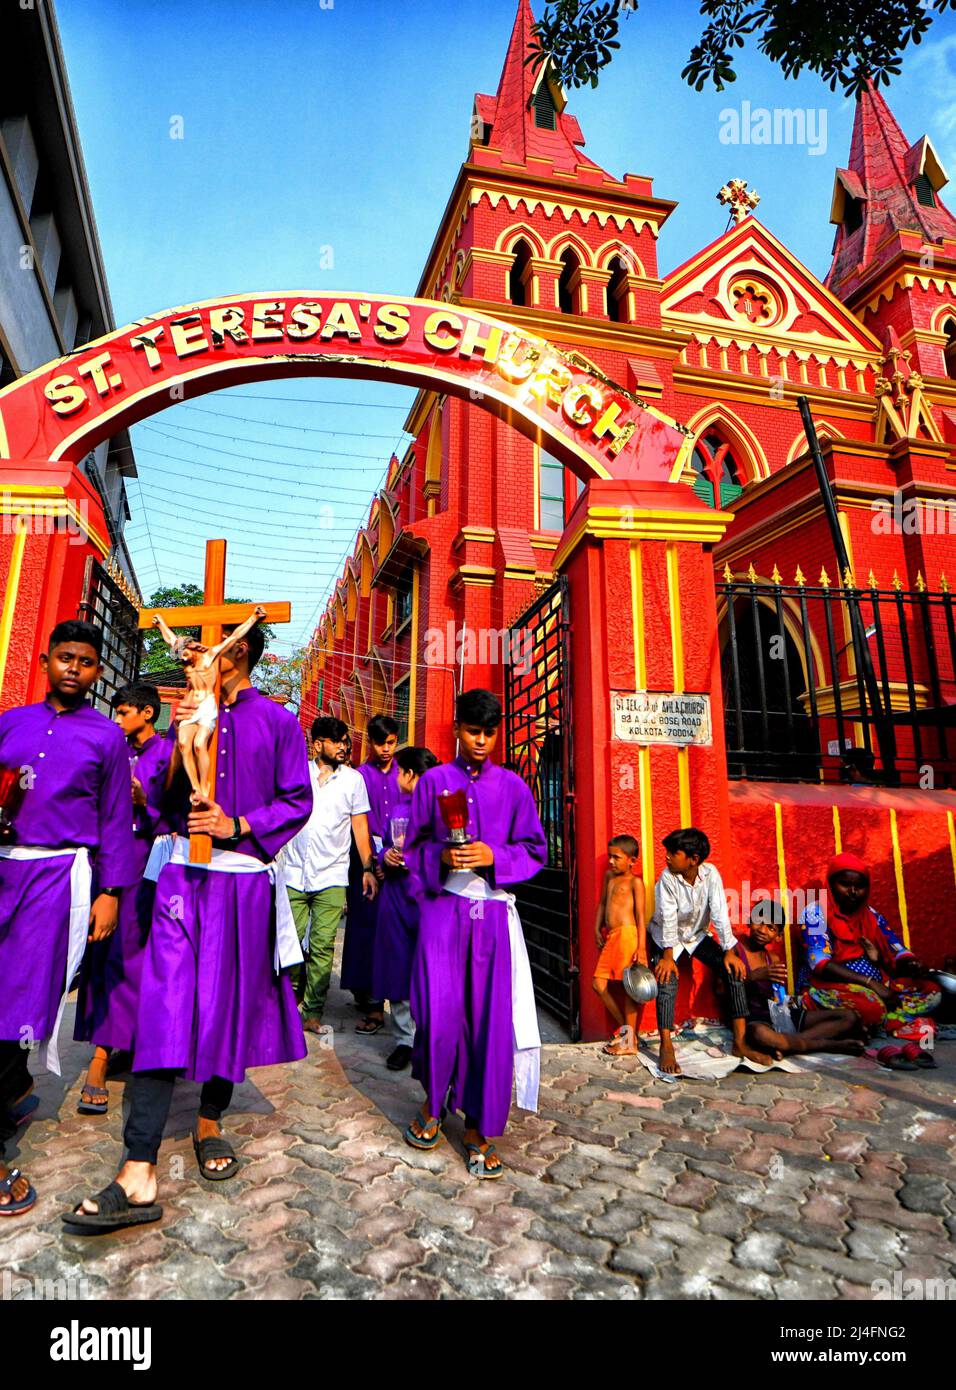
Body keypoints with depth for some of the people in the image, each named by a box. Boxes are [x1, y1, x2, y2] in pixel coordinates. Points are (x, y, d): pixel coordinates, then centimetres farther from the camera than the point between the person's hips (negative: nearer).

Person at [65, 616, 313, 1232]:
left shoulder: (278, 721, 2)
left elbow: (298, 801, 0)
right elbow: (168, 799, 11)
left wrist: (239, 826, -13)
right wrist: (185, 739, -5)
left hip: (244, 879, -1)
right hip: (184, 875, 2)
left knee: (232, 1006, 10)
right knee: (165, 1008, -6)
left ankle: (210, 1123, 33)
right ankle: (139, 1176, -2)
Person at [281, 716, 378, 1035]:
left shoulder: (353, 778, 5)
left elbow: (360, 826, 7)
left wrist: (368, 868, 0)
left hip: (331, 877, -1)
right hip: (293, 873, 1)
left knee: (322, 947, -1)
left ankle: (313, 1013, 12)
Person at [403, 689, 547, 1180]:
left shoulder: (513, 787, 6)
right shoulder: (434, 781, 4)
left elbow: (534, 850, 5)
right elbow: (413, 846, 7)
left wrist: (492, 856, -12)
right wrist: (441, 858, -13)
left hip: (493, 912, 1)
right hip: (443, 907, -1)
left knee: (492, 1022, 1)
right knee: (441, 1014, -4)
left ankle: (478, 1131, 19)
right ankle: (432, 1104, 27)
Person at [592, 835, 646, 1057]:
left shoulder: (635, 881, -4)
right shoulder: (609, 876, 17)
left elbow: (640, 916, -8)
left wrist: (641, 948, -13)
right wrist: (597, 929, 17)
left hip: (627, 935, -8)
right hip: (611, 937, 8)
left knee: (627, 987, -1)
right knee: (599, 985, 7)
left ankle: (630, 1041, 10)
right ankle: (623, 1027, 24)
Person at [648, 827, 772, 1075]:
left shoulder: (710, 873, -20)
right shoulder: (667, 878, -26)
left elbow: (720, 913, -20)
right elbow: (668, 919, -25)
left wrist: (729, 951, -21)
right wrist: (667, 957, -24)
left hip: (698, 935, 3)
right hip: (667, 938, -3)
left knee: (733, 970, -11)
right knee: (667, 983, -21)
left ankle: (740, 1043, -5)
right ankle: (666, 1048, -11)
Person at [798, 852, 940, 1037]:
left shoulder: (872, 915, 12)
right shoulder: (816, 912, -8)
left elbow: (897, 952, 9)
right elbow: (820, 963, -18)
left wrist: (911, 965, -15)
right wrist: (870, 983, -23)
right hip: (829, 986, -7)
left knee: (931, 991, -8)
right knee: (870, 1005, -37)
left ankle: (875, 1023, -18)